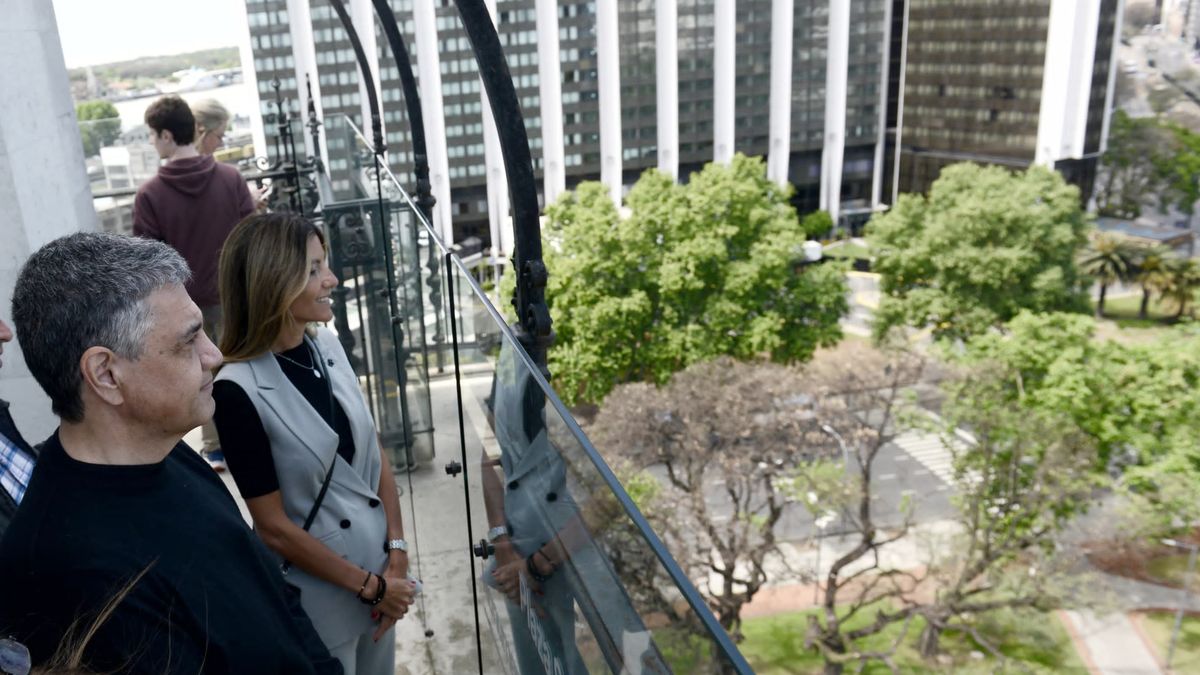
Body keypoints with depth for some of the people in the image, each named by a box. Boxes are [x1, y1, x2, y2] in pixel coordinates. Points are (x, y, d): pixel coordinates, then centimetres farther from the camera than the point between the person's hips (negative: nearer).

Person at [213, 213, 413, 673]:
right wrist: (369, 586, -11)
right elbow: (274, 527, -17)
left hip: (379, 561, 6)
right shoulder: (239, 390, -22)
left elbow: (376, 455, 3)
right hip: (320, 594, -5)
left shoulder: (328, 347, -5)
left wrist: (397, 554, -4)